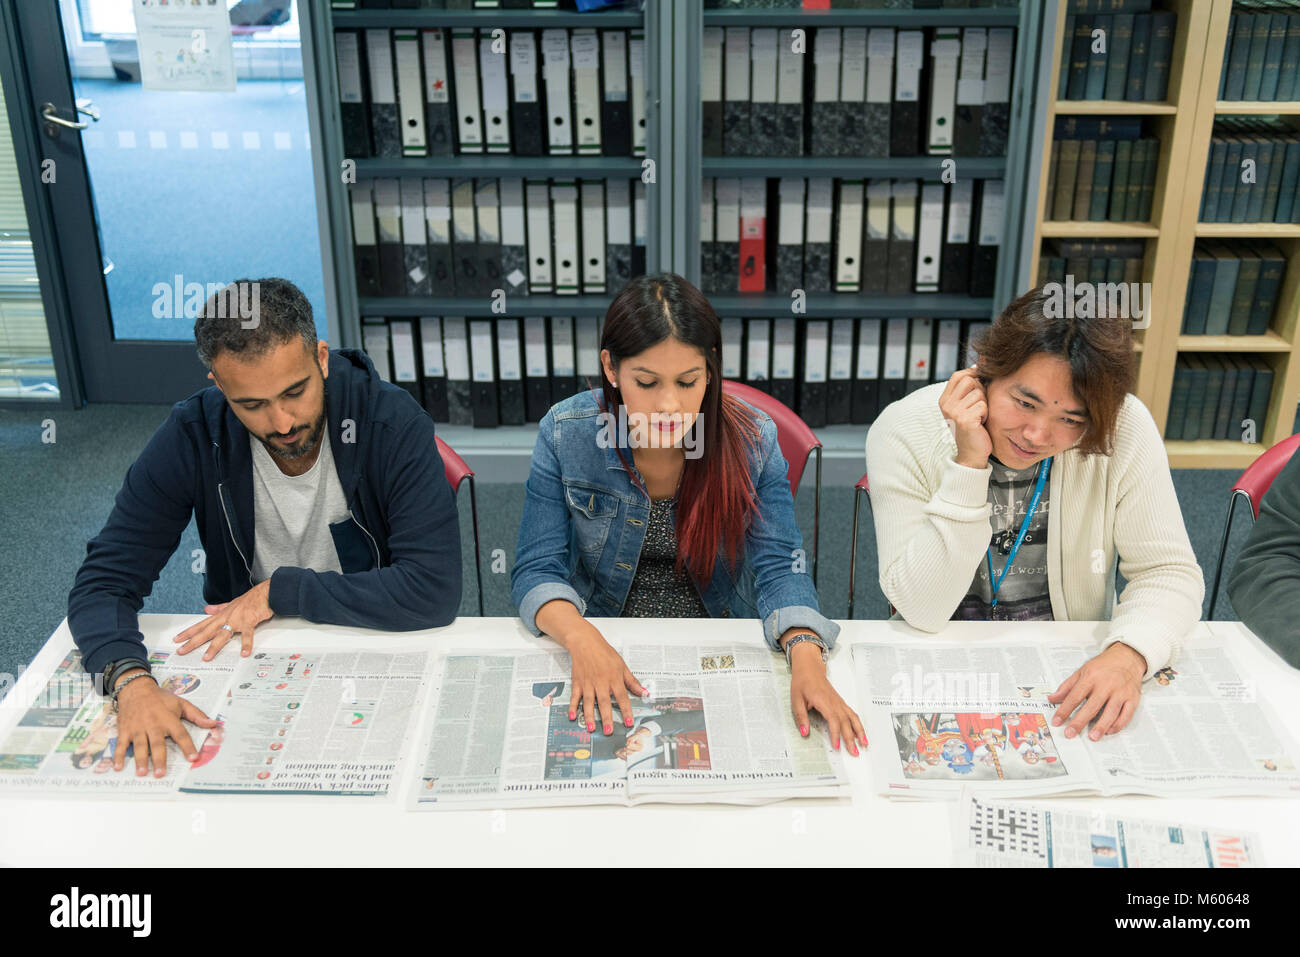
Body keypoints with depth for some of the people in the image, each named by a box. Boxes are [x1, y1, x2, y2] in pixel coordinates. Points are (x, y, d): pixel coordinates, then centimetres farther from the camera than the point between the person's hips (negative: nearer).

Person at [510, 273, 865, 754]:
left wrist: (807, 659, -32)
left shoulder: (753, 440, -11)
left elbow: (779, 569, -12)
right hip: (605, 645, 0)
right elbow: (538, 571, -11)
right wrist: (583, 640, -31)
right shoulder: (565, 434, -12)